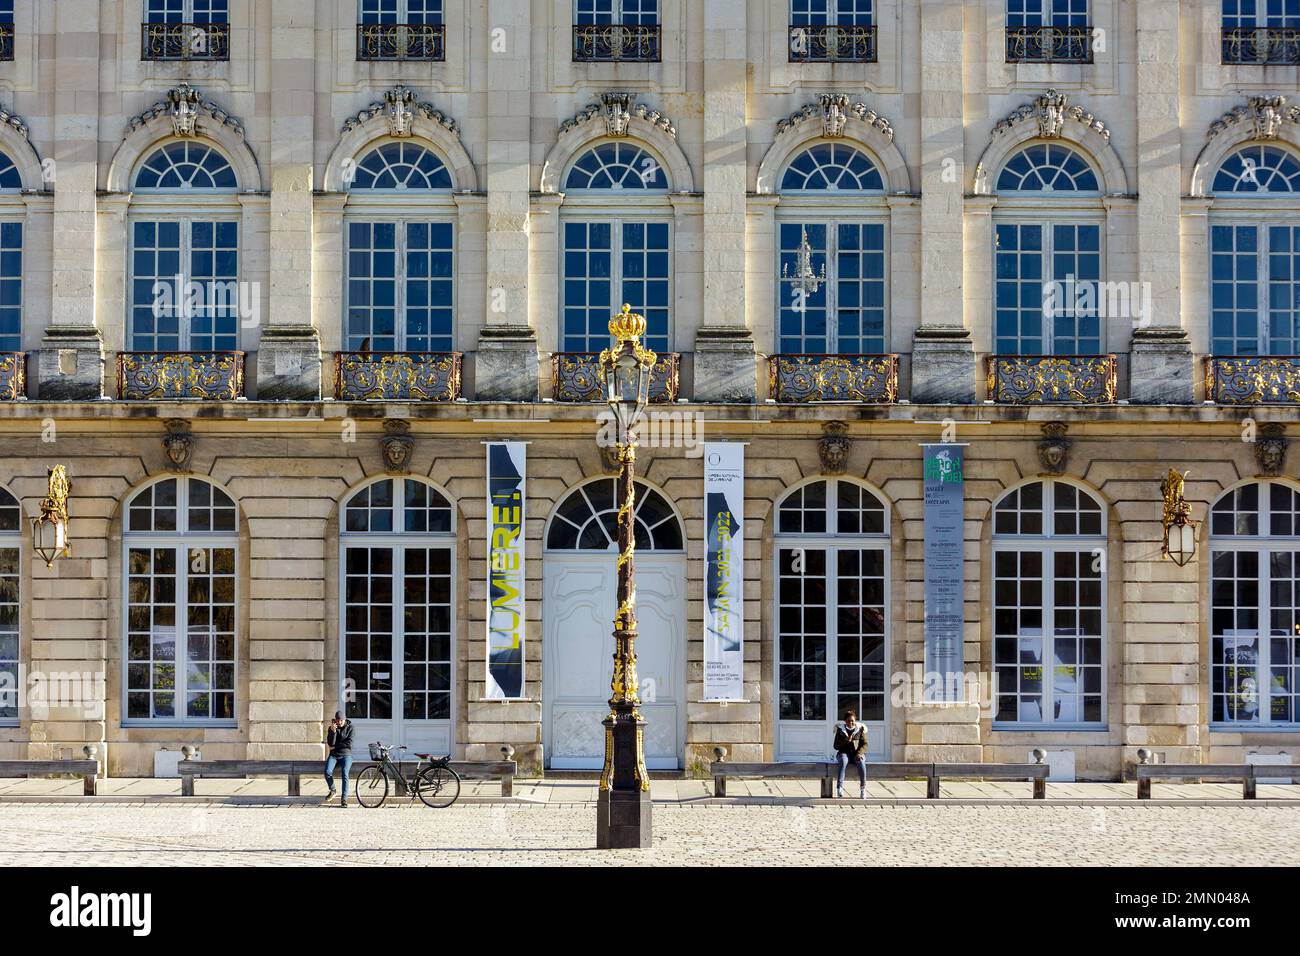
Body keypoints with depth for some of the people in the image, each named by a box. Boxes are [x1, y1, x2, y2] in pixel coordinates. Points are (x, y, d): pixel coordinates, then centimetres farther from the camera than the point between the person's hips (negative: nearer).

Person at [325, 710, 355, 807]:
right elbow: (330, 743, -5)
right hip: (334, 755, 2)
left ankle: (344, 799, -27)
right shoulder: (332, 728, 7)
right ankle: (332, 790, 2)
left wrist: (335, 746, -6)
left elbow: (349, 743, -8)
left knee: (345, 774, -28)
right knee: (327, 772, -26)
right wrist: (333, 731, -19)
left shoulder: (350, 727, 1)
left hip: (346, 755, -2)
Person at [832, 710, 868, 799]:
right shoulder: (840, 729, 4)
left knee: (861, 762, -35)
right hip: (844, 752, -1)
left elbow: (864, 745, 2)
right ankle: (839, 787, -47)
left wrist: (859, 753, -17)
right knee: (843, 761, -37)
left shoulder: (860, 729, 6)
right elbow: (836, 746, 0)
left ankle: (863, 788, -28)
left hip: (857, 753, 1)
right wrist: (846, 741, -16)